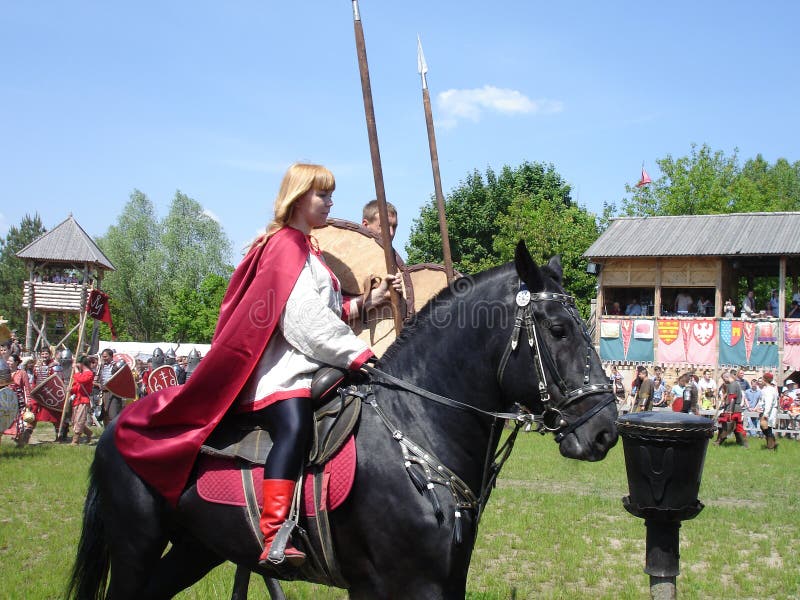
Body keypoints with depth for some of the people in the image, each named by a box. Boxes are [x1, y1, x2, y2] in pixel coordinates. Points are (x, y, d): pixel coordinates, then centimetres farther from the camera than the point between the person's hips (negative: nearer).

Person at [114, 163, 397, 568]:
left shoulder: (307, 250, 25)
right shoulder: (286, 247, -7)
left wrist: (369, 301, 12)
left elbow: (329, 311, 26)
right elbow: (307, 321, -17)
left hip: (313, 368, 11)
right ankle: (273, 538, -46)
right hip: (283, 372, -11)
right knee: (295, 426, -36)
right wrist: (358, 354, -18)